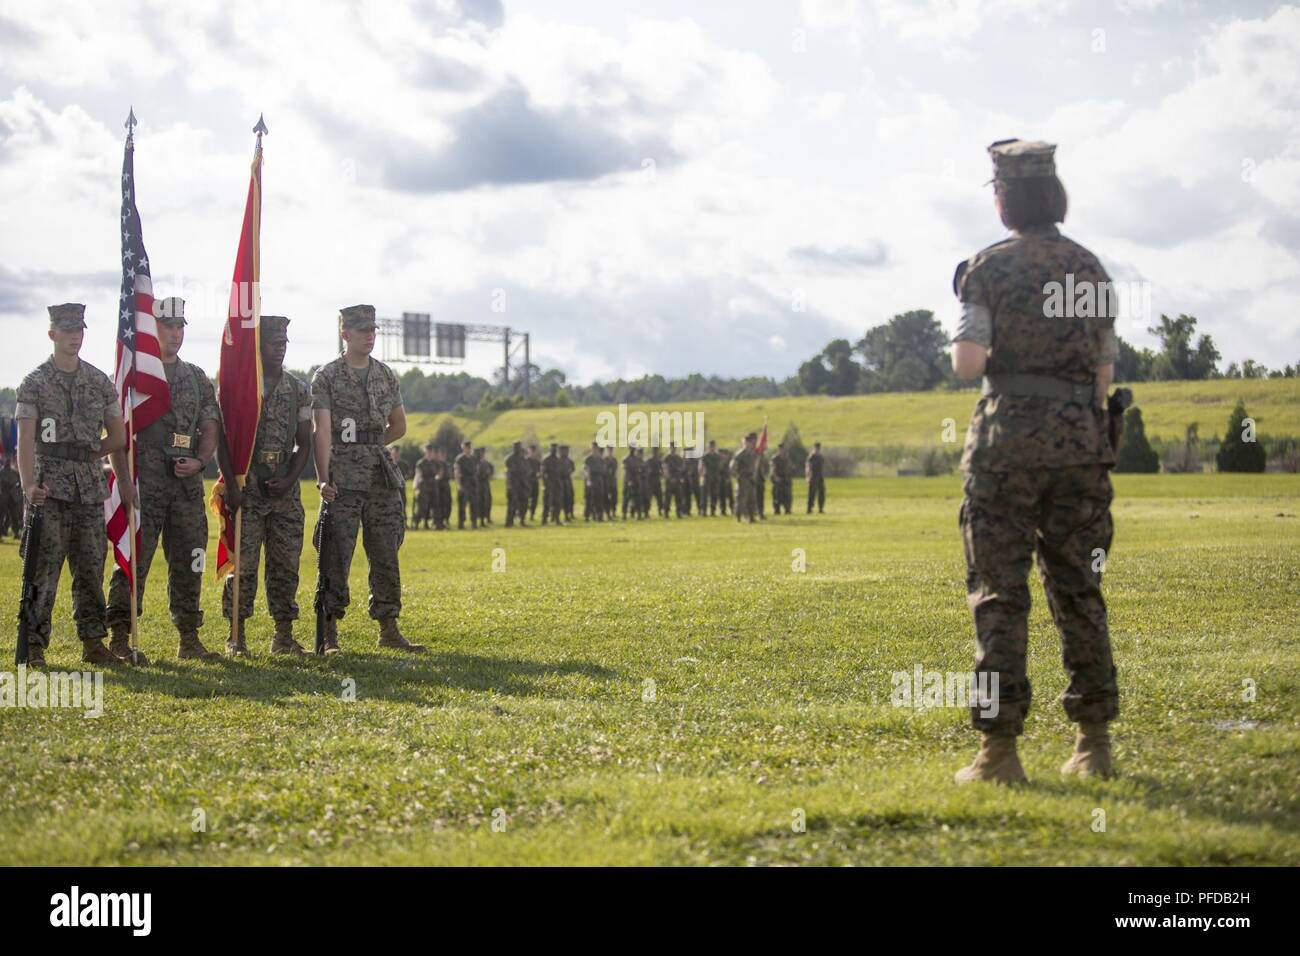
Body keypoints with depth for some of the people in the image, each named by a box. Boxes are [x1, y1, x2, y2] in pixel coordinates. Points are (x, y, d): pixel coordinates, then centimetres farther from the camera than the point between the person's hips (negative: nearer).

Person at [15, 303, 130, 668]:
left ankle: (93, 643, 14)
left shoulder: (100, 382, 11)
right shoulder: (35, 383, -1)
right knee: (44, 566, -7)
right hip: (50, 488, -4)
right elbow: (25, 440, -10)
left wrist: (84, 456, 4)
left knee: (92, 566, 7)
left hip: (90, 486, 4)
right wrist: (28, 485, -22)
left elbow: (118, 437, 17)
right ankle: (34, 645, -3)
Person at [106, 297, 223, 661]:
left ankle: (189, 640, 14)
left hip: (188, 483, 5)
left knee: (188, 562, 7)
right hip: (143, 484, -5)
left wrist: (199, 461, -5)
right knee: (133, 561, -7)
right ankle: (120, 639, -4)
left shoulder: (197, 378, 15)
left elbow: (211, 427, 13)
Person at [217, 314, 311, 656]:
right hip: (246, 488, -4)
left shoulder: (299, 389, 10)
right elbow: (223, 440, -3)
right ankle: (237, 637, 2)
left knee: (286, 563, 4)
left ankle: (284, 635, 11)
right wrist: (231, 485, -12)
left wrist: (289, 480, -4)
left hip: (285, 489, 4)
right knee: (243, 563, -5)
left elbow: (304, 443, 11)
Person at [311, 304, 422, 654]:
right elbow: (322, 431, -10)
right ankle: (329, 633, 2)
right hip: (343, 480, -4)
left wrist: (368, 448, 12)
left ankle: (388, 629, 12)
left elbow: (399, 425, 22)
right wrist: (323, 478, -19)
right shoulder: (327, 376, -2)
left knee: (386, 556, 6)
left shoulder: (387, 376, 12)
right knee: (337, 556, -4)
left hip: (382, 477, 5)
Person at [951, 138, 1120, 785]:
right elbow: (1105, 371, 11)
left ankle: (999, 749, -4)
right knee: (1077, 587, 11)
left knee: (999, 592, -1)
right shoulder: (1090, 269, 10)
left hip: (1010, 430, -4)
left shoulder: (988, 269, -4)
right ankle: (1094, 742, 12)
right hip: (1080, 433, 4)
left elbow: (968, 364, -11)